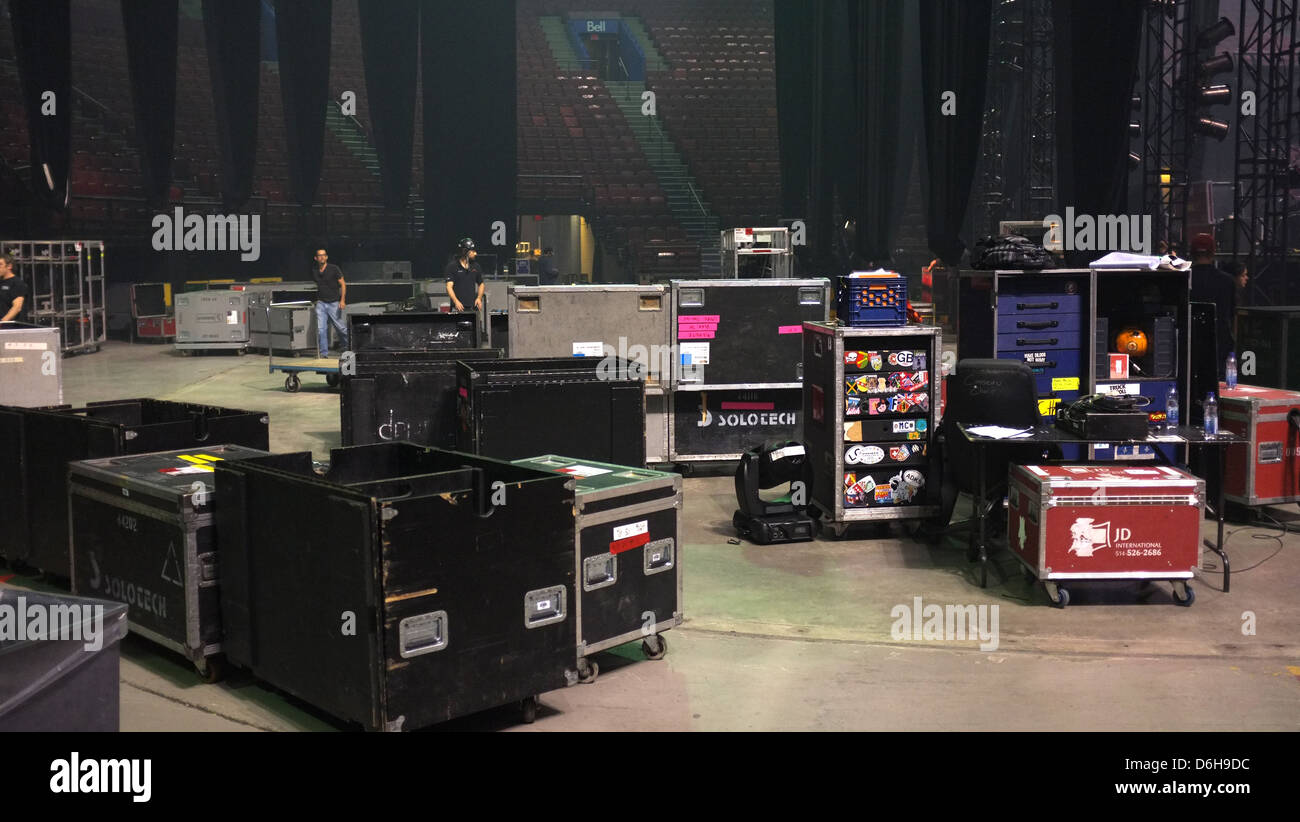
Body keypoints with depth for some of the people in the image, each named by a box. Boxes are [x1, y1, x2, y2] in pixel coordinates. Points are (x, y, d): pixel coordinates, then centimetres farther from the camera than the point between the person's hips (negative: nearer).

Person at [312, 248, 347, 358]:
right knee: (321, 329, -6)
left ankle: (348, 346, 28)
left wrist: (342, 300, -14)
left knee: (340, 327, 2)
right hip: (321, 303, 3)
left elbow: (343, 284, -5)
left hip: (334, 303, -3)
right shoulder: (314, 272, 8)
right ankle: (323, 354, -2)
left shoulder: (333, 269, -5)